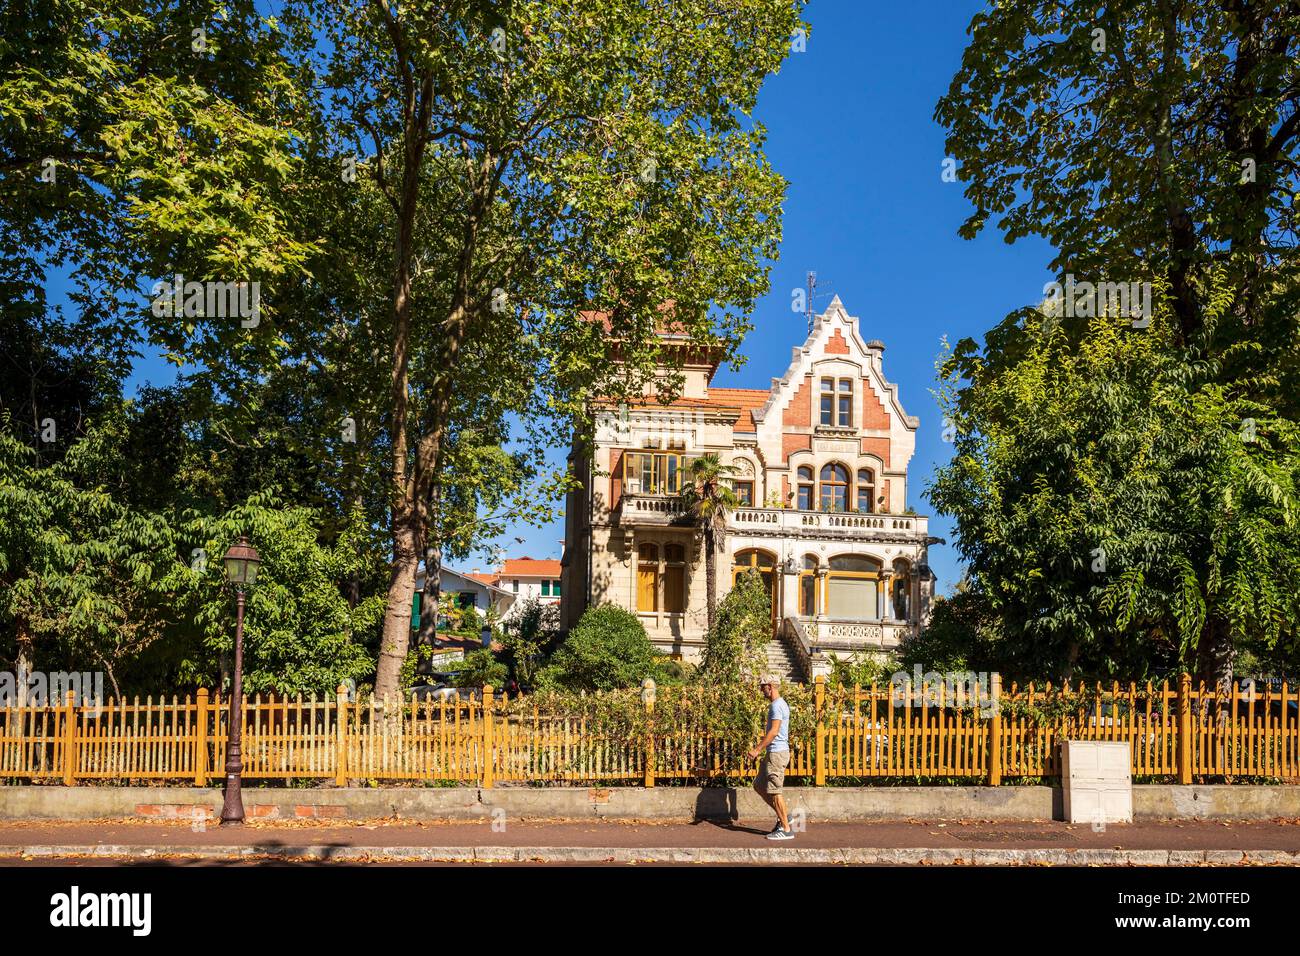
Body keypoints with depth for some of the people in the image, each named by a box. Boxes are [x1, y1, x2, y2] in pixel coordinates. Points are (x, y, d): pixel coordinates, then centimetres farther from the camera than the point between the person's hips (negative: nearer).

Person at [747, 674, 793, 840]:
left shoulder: (777, 705, -15)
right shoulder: (779, 704, 16)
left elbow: (774, 731, -22)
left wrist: (757, 750, -21)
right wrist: (761, 748, 21)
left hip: (777, 753, -10)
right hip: (774, 752, 10)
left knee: (774, 791, -5)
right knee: (759, 786, 14)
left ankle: (786, 829, 0)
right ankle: (782, 817, 16)